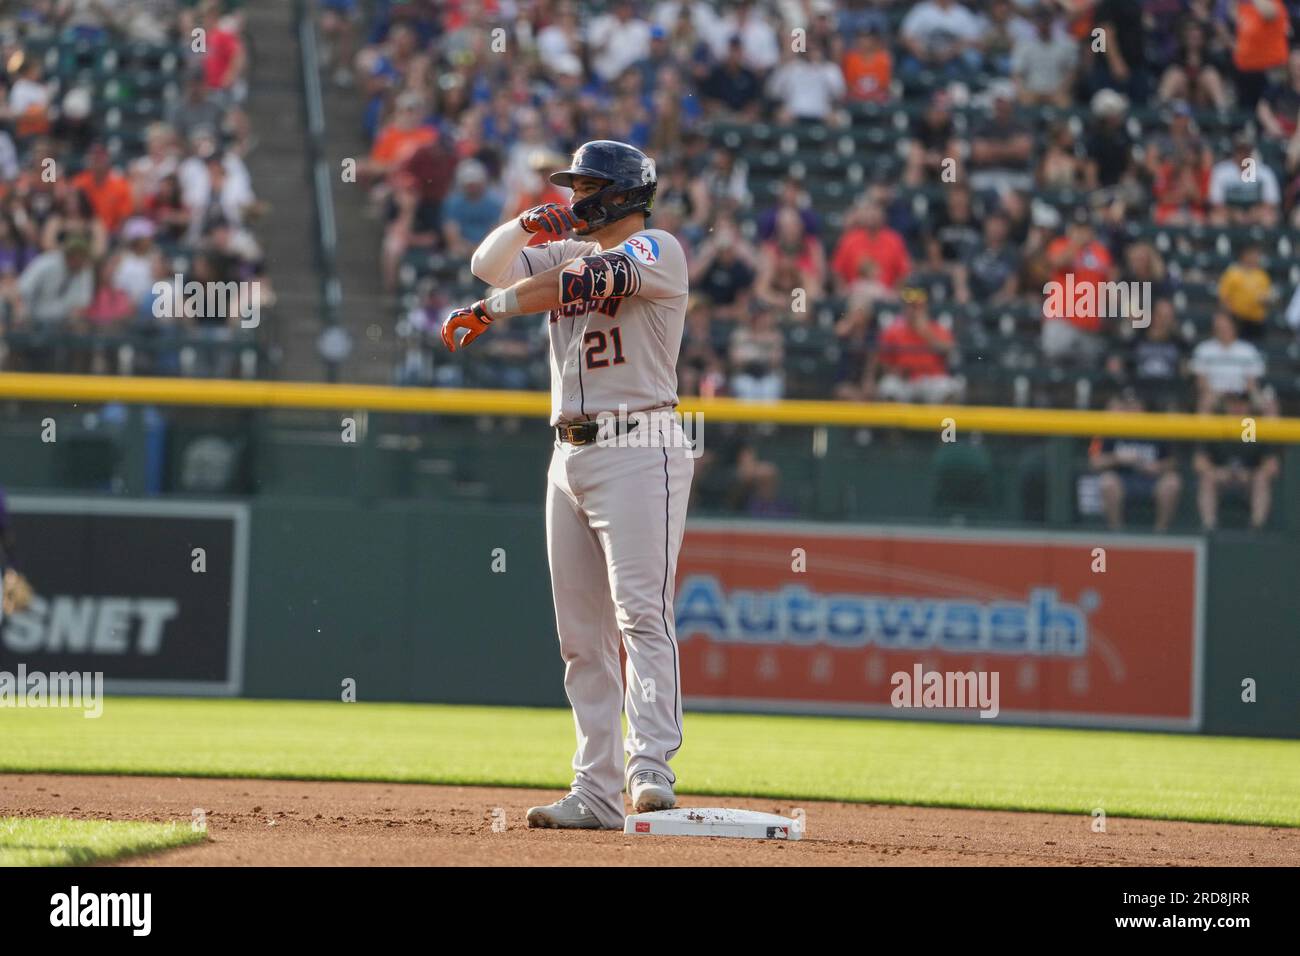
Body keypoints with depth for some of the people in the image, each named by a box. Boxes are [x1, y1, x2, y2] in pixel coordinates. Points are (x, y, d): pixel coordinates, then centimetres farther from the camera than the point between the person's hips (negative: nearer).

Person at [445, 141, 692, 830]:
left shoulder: (656, 250, -4)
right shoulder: (571, 253, 19)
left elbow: (586, 280, -19)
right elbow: (488, 265, 16)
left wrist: (488, 311, -17)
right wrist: (531, 223, -2)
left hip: (638, 451, -8)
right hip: (571, 455, 8)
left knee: (641, 613, -18)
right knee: (582, 635, 4)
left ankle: (650, 767, -27)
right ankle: (597, 792, 5)